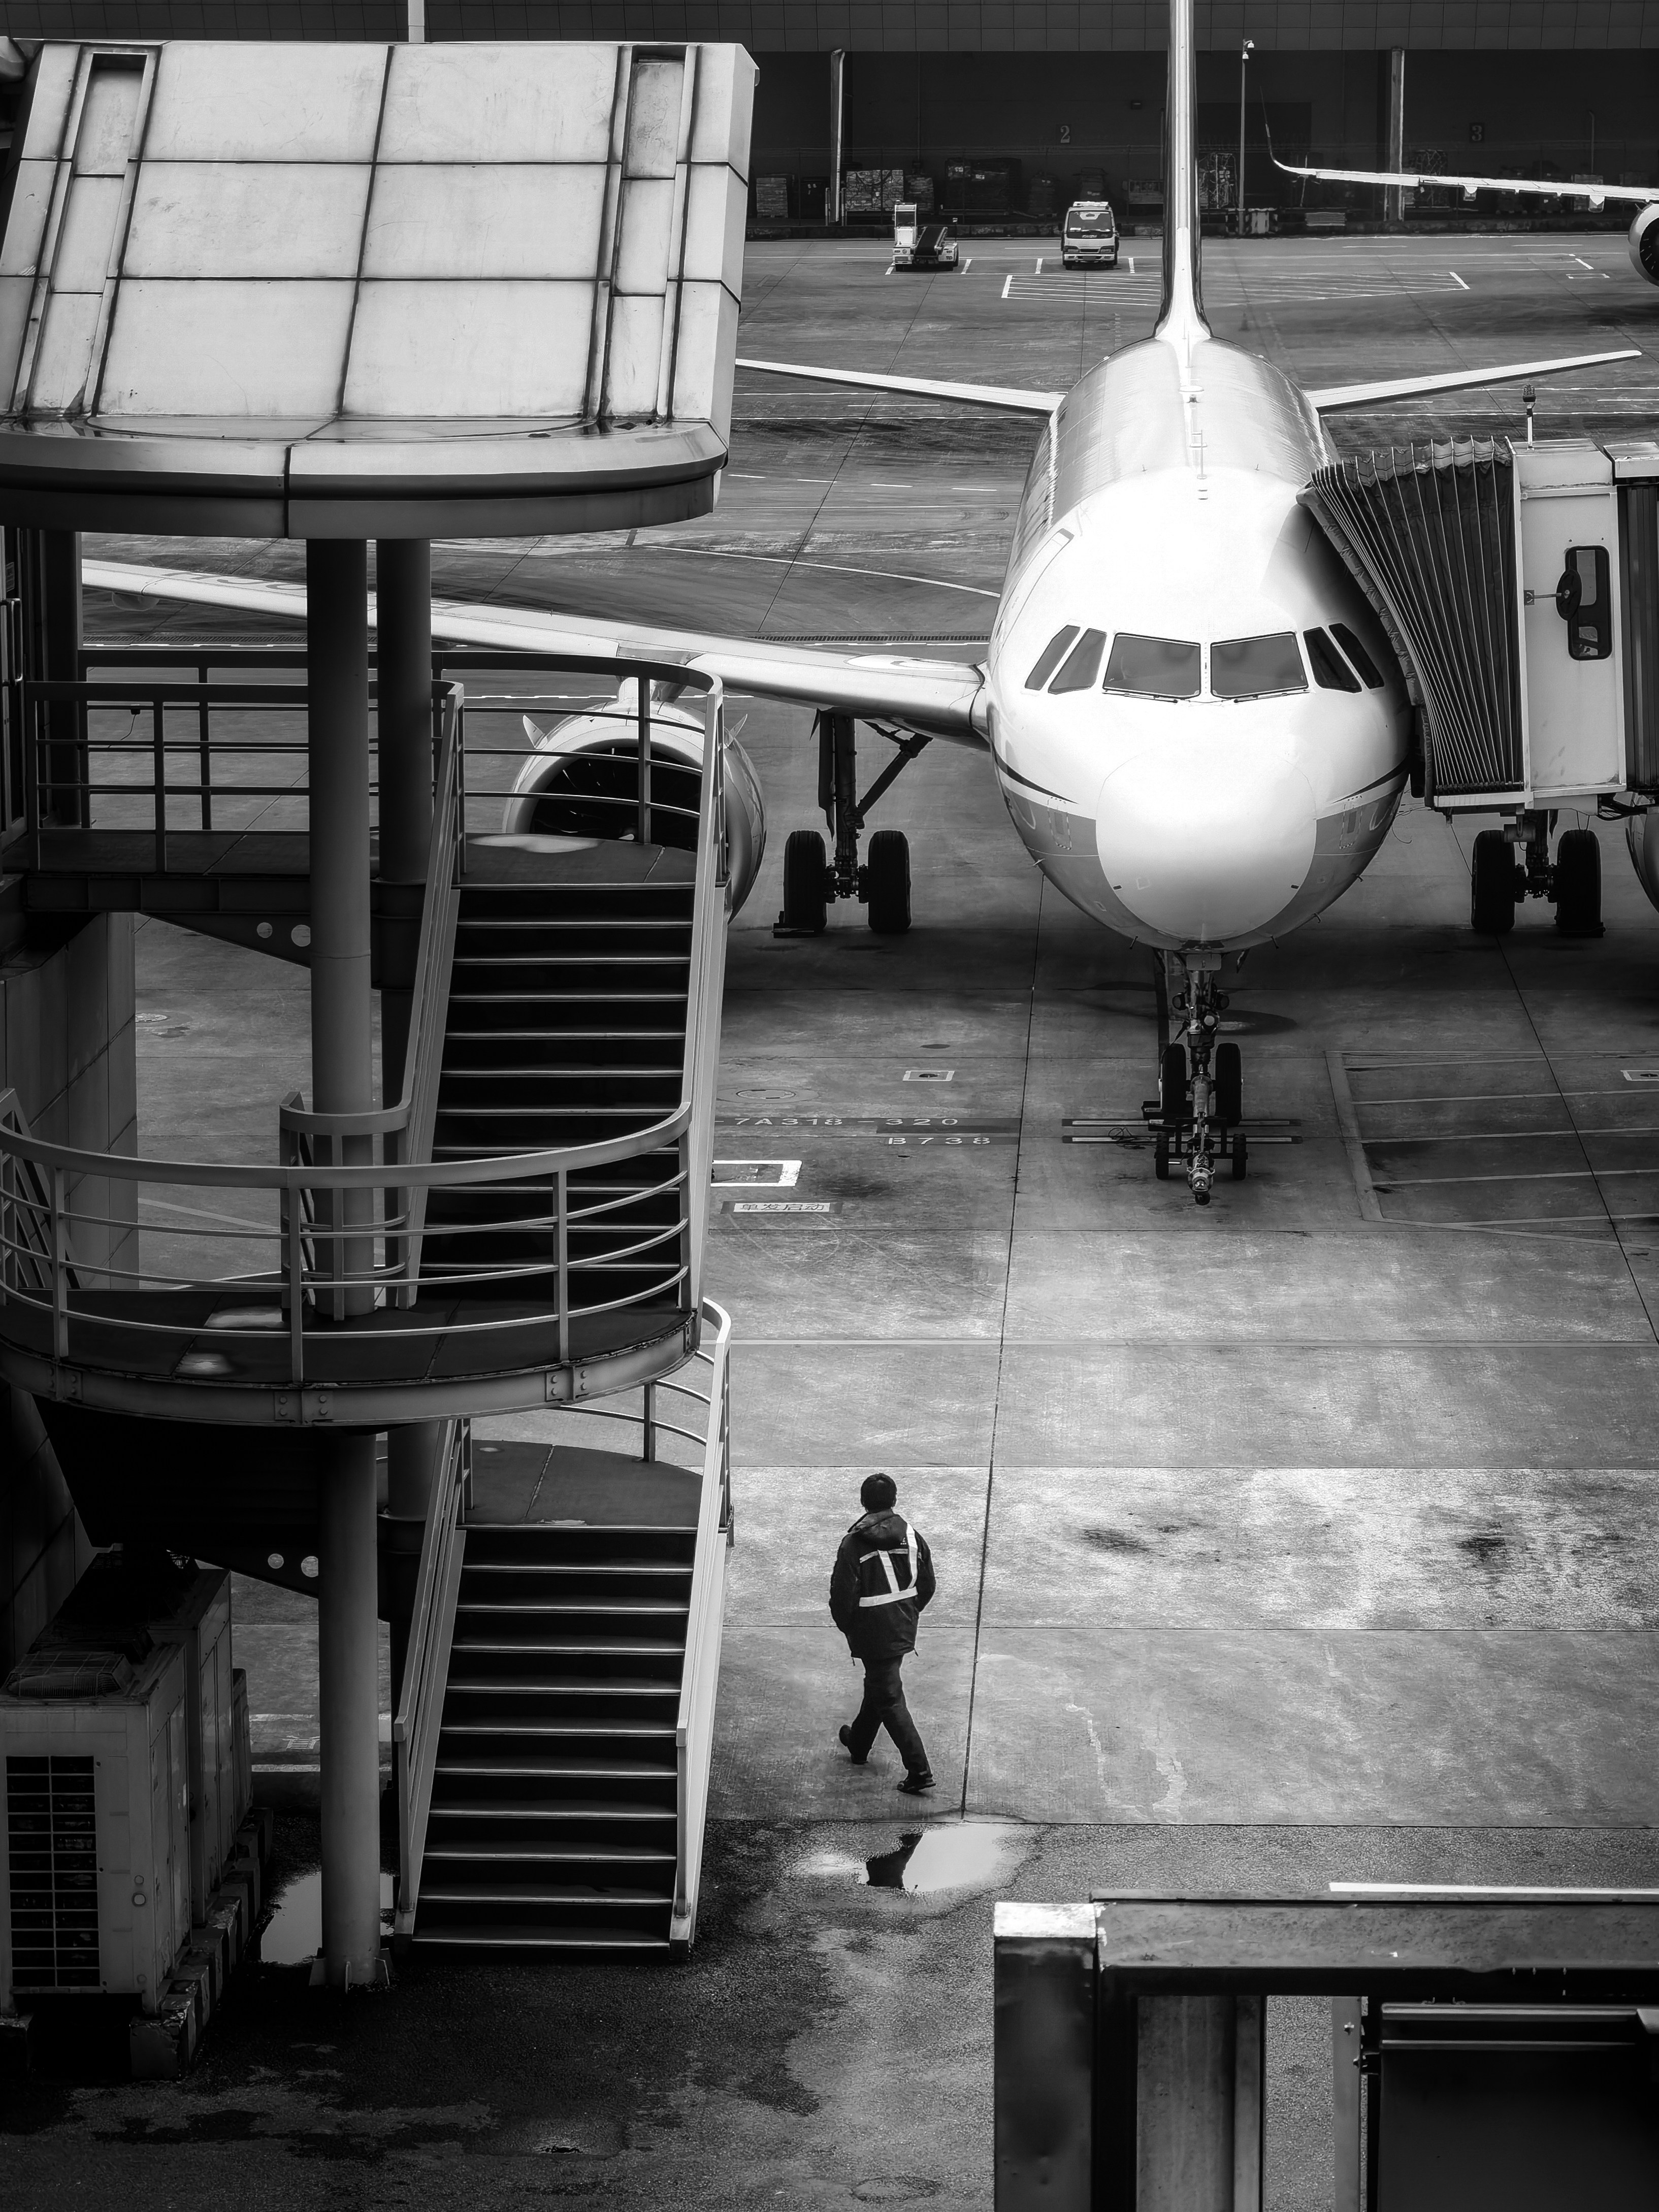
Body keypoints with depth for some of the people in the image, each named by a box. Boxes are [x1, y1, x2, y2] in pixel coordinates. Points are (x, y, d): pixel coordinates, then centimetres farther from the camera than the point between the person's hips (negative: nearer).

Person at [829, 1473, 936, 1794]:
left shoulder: (854, 1543, -18)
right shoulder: (911, 1536, -1)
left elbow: (842, 1595, -15)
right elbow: (927, 1587, 7)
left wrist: (847, 1627, 3)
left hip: (872, 1635, -6)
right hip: (903, 1631, 6)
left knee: (890, 1699, -2)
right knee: (878, 1686, 26)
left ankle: (919, 1771, -8)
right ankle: (859, 1744, 46)